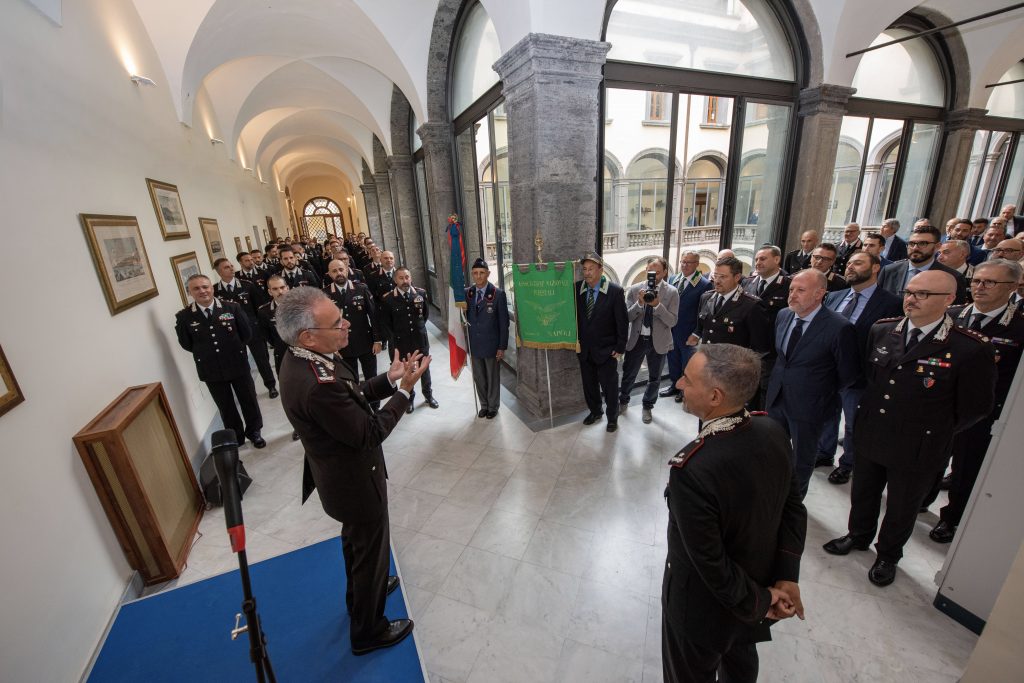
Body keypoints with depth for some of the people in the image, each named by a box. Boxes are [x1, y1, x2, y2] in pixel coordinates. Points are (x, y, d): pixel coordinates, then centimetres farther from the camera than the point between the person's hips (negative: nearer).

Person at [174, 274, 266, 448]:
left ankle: (254, 432, 34)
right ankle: (235, 438, 34)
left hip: (238, 364, 0)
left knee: (248, 400, 13)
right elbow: (186, 344, 3)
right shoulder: (183, 316, -6)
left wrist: (235, 349, 1)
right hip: (211, 370, 1)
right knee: (226, 407, 15)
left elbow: (247, 333, -1)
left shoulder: (232, 307, -7)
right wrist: (205, 353, 3)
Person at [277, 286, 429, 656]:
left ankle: (362, 593, 60)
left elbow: (351, 395, 1)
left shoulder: (300, 358, -8)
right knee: (372, 551, 16)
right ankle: (368, 631, 43)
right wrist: (404, 390, -23)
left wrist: (388, 379, -10)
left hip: (340, 474, 9)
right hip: (356, 482, -9)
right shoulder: (316, 385, -38)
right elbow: (370, 433, -28)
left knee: (355, 539, 32)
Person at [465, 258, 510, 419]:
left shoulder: (498, 294, -12)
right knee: (478, 378, 16)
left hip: (491, 344, -3)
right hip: (474, 344, 4)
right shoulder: (467, 293, 0)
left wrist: (502, 346, -10)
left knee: (493, 378, 12)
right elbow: (465, 316, 7)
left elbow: (503, 323, -9)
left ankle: (493, 407, 31)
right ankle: (484, 405, 36)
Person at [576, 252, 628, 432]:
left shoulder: (615, 291, -13)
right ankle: (594, 411, 39)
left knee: (609, 385, 9)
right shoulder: (577, 288, -3)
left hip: (606, 349, -4)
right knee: (589, 383, 17)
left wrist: (620, 348, -9)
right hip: (584, 348, 4)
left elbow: (622, 322, -9)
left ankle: (612, 417, 30)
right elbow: (574, 315, 5)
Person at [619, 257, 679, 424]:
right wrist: (639, 303, -24)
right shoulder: (634, 289, -4)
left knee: (654, 378, 15)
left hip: (658, 341, 0)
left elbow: (672, 321, -12)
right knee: (628, 374, 14)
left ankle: (647, 407, 38)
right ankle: (623, 401, 39)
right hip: (636, 339, 0)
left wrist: (658, 305, -25)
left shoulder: (672, 292, -7)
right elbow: (627, 317, -7)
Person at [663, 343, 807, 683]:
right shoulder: (773, 432, -17)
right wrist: (786, 578, -1)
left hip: (705, 603, -6)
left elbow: (709, 561, -27)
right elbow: (794, 509, -6)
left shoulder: (691, 469, -39)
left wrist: (758, 602, -10)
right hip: (759, 579, 6)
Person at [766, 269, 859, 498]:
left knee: (802, 460, 16)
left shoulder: (839, 327, -19)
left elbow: (848, 374, -9)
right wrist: (777, 379, 11)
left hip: (807, 406, -5)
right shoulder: (783, 315, -1)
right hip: (776, 398, 5)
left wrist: (825, 396, 1)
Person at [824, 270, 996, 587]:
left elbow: (976, 407, -7)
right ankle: (858, 536, 48)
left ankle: (887, 556, 43)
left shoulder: (971, 349, -17)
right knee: (862, 495, 23)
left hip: (917, 450, -3)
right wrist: (862, 414, 6)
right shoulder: (881, 331, -4)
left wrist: (937, 433, -3)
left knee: (901, 510, 19)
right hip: (869, 437, 3)